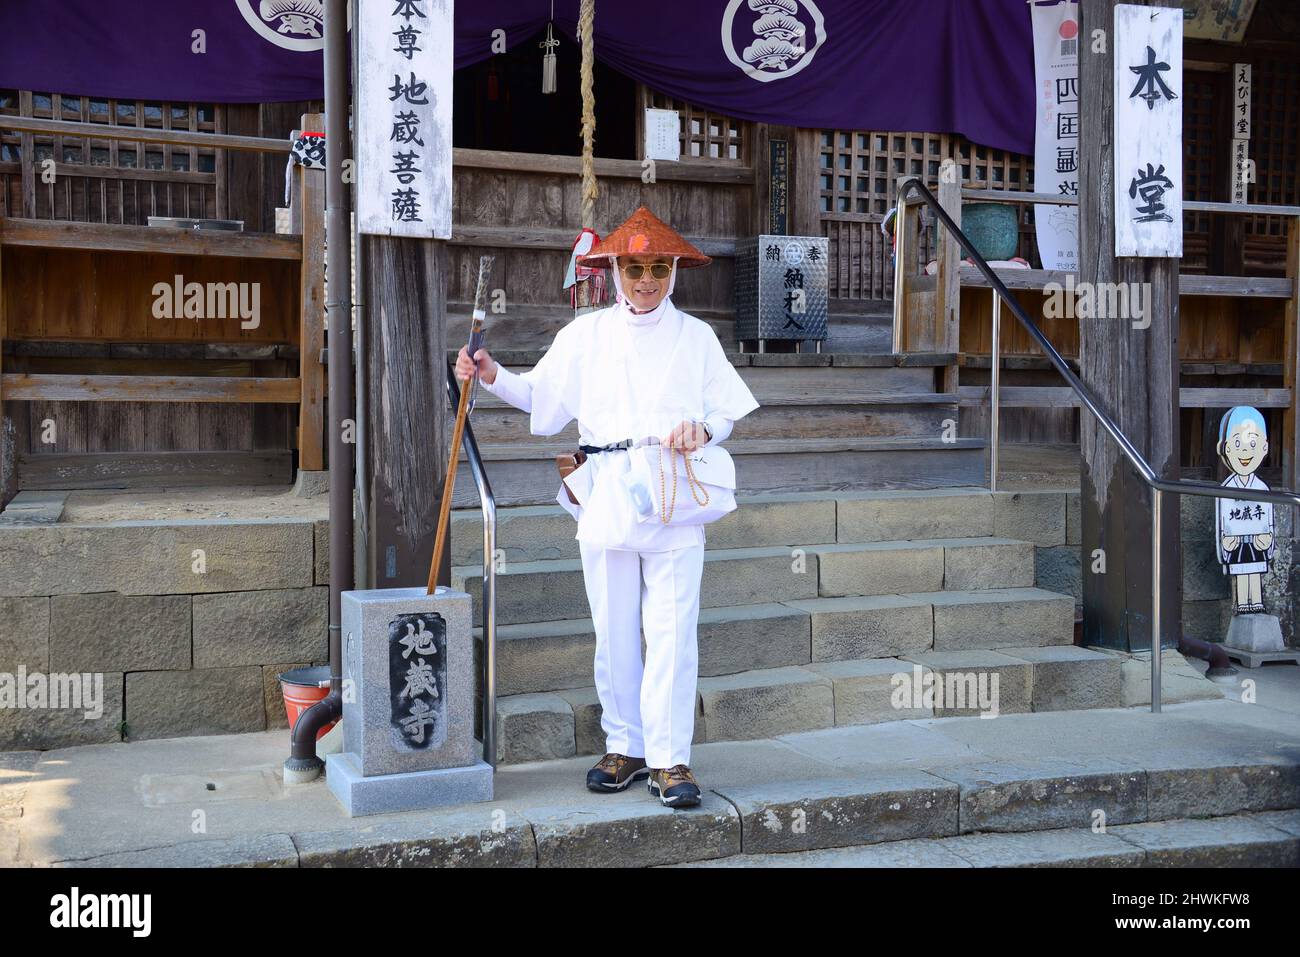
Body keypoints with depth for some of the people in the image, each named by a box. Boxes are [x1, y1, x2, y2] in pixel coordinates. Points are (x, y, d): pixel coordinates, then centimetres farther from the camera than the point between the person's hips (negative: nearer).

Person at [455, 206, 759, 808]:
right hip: (605, 499, 2)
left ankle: (670, 758, 4)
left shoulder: (695, 335, 9)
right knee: (614, 632, 7)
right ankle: (625, 747, 20)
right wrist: (492, 375, 1)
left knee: (671, 632, -4)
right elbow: (539, 396, 17)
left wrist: (703, 430, -12)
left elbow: (728, 409, 9)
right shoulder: (584, 334, 12)